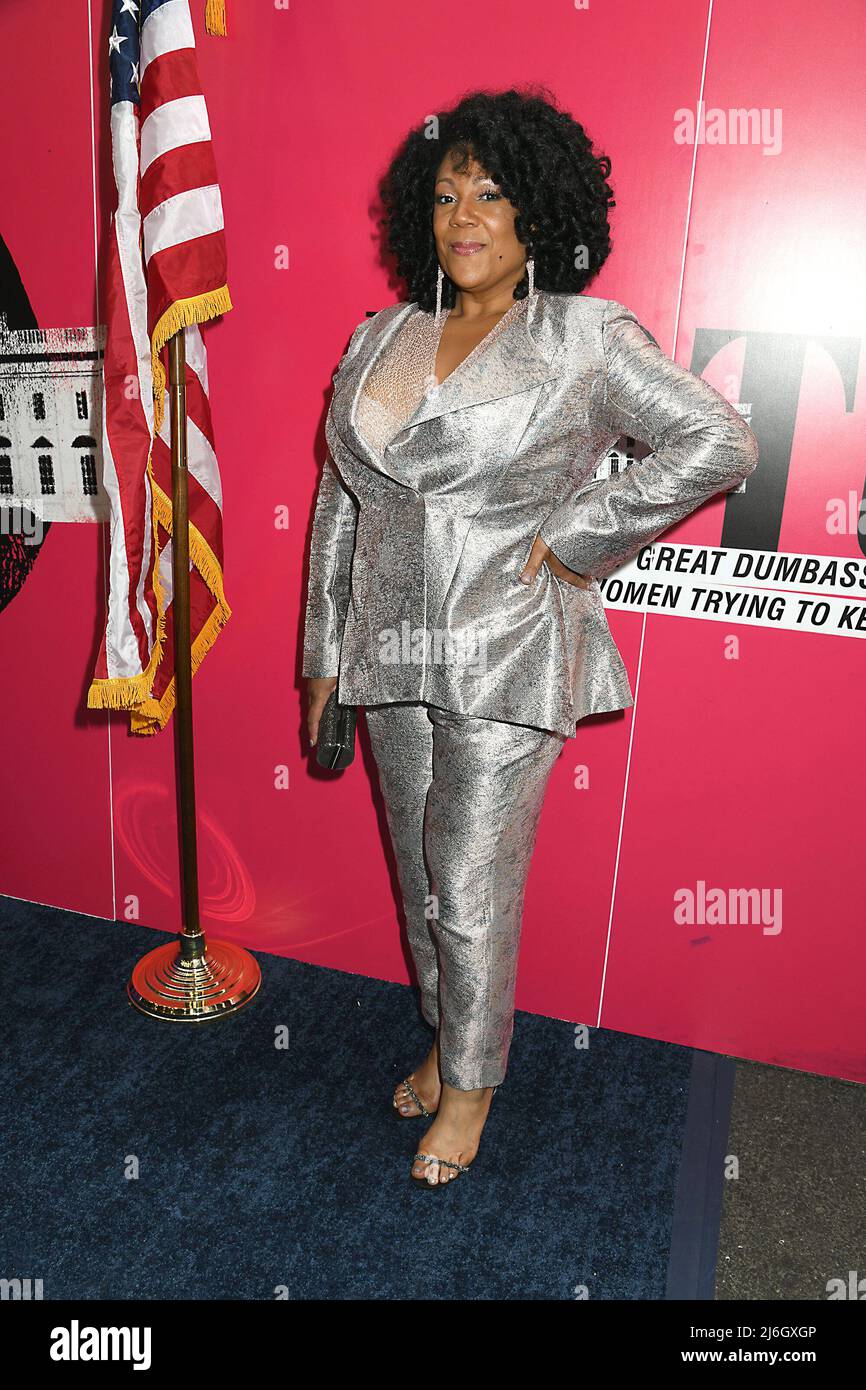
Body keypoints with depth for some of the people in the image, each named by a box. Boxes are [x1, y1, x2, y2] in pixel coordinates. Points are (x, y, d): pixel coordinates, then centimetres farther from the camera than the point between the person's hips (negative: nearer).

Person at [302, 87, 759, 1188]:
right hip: (393, 651, 5)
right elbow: (338, 500, 11)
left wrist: (571, 535, -12)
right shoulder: (379, 340, 8)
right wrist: (325, 652, 11)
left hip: (506, 663, -5)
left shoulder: (586, 337, -6)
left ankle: (471, 1083, 28)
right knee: (419, 875, 17)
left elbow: (717, 442, -9)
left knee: (472, 891, 3)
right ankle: (446, 1035, 41)